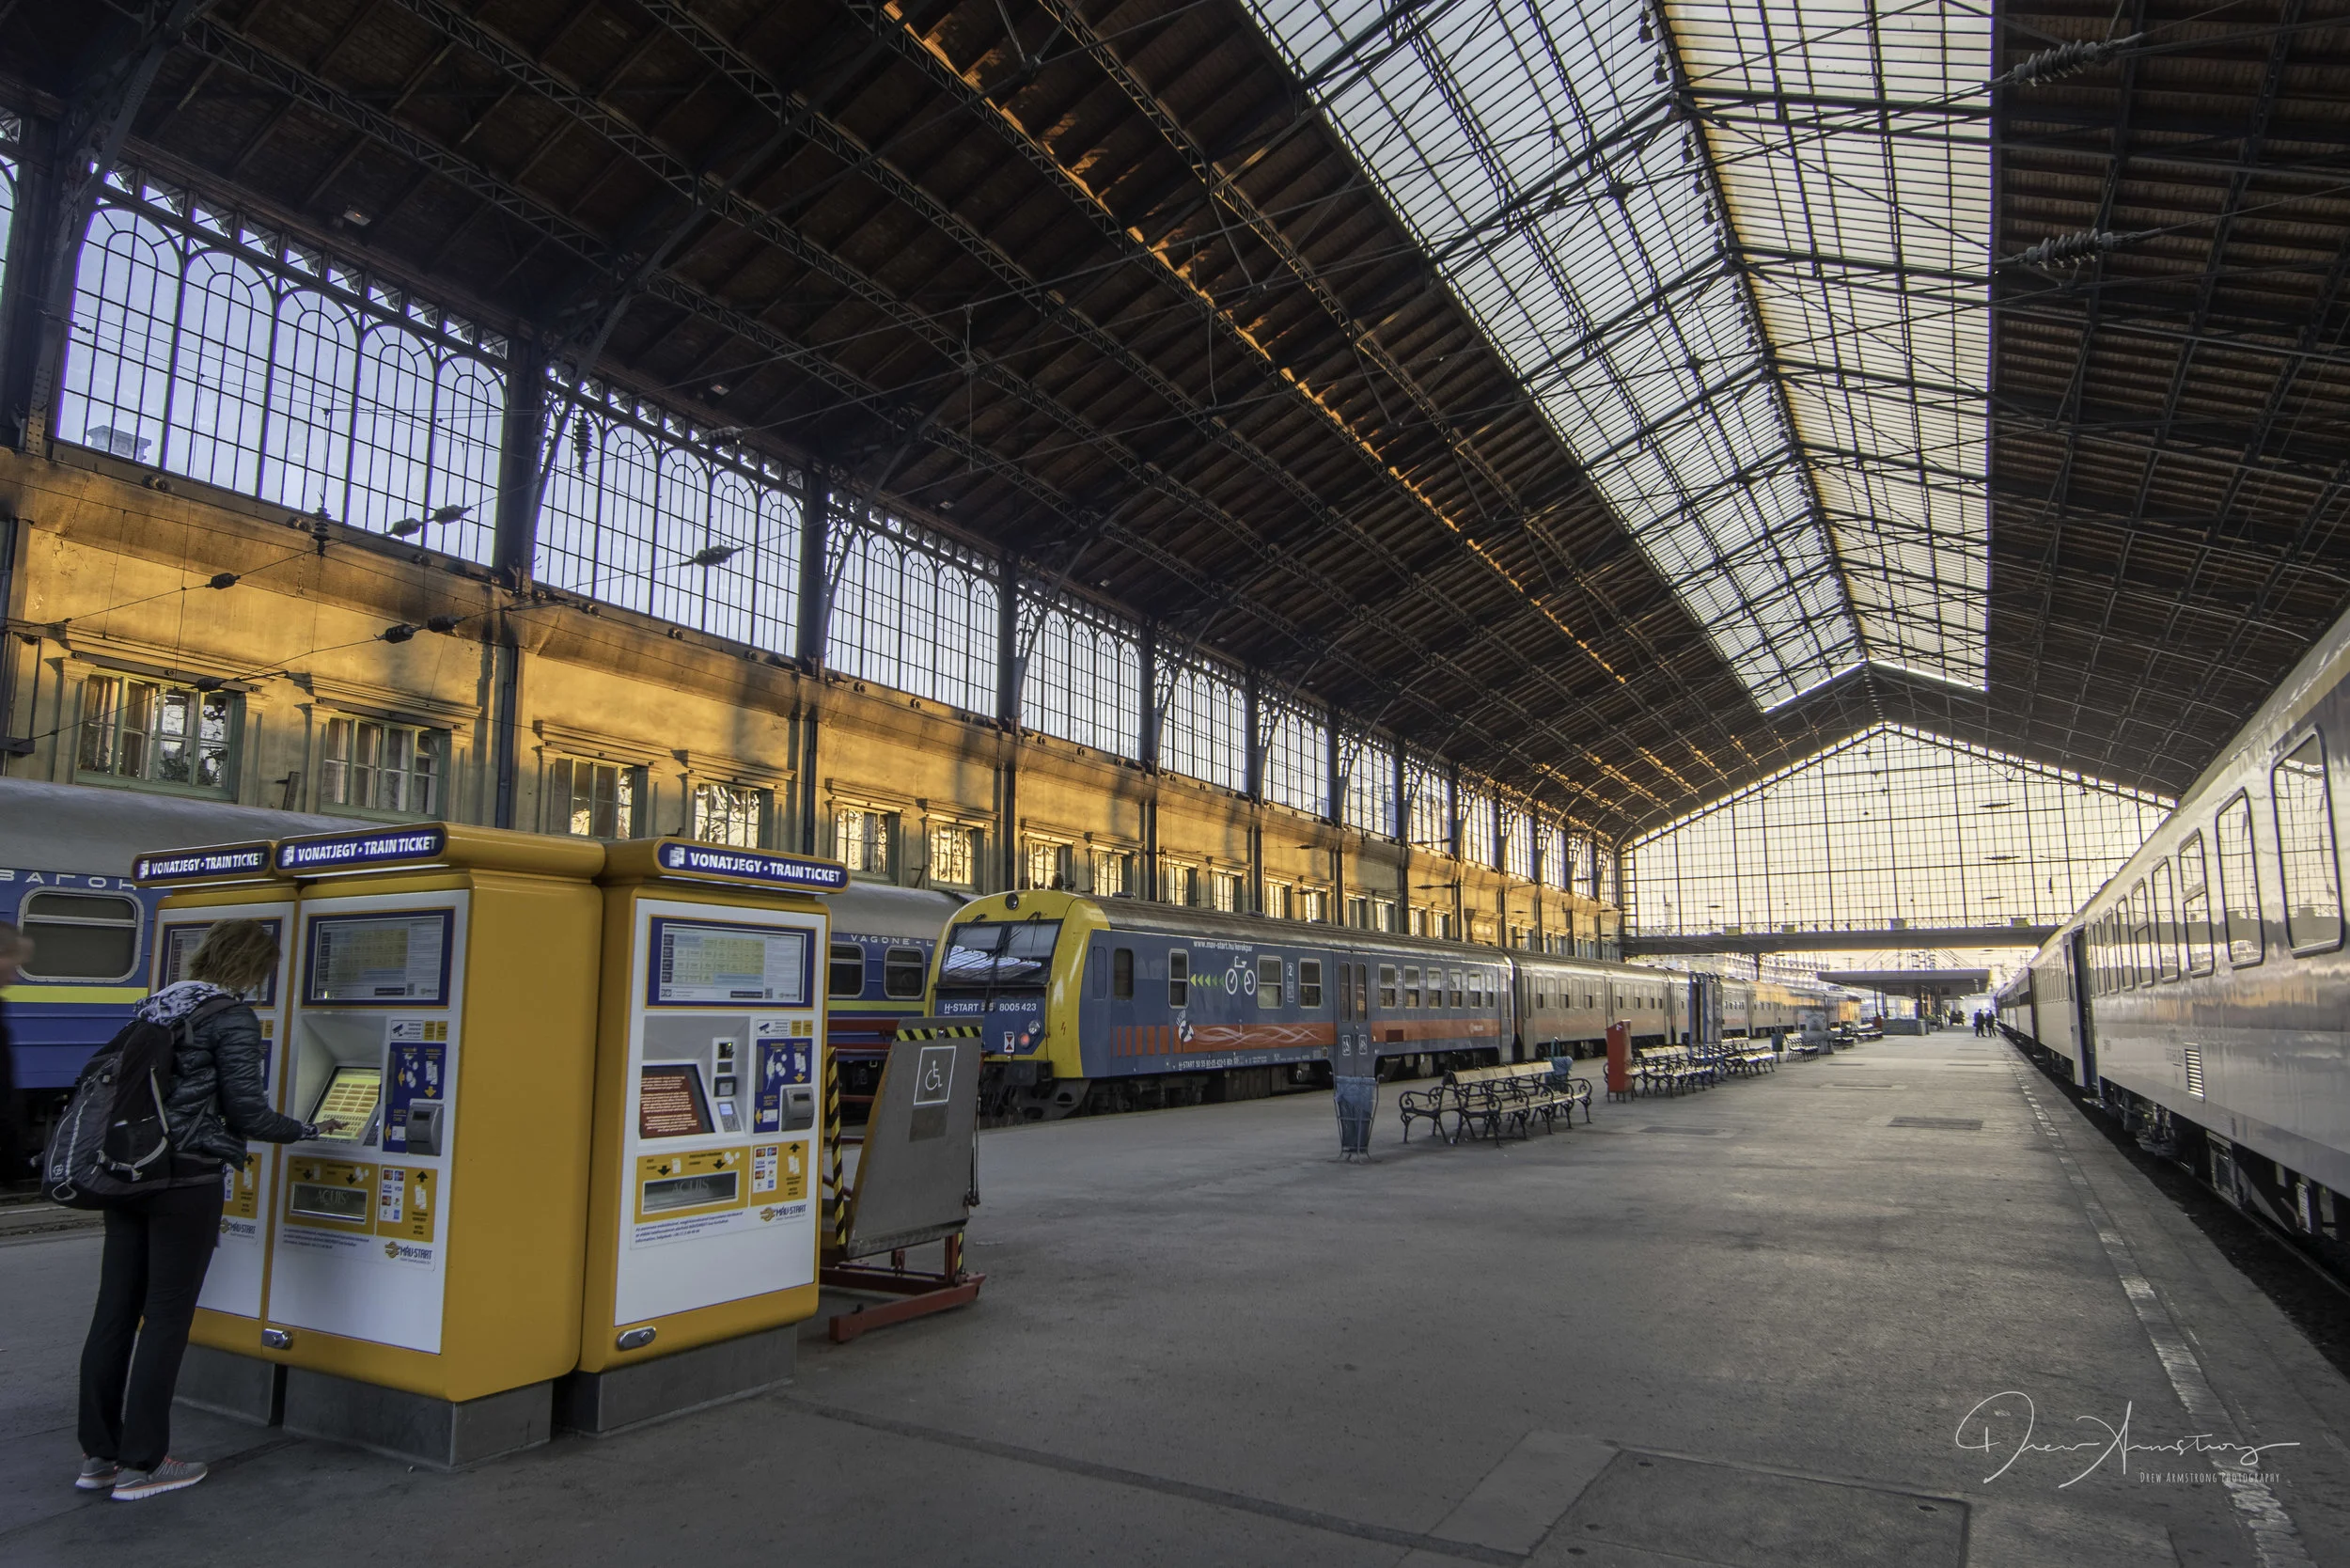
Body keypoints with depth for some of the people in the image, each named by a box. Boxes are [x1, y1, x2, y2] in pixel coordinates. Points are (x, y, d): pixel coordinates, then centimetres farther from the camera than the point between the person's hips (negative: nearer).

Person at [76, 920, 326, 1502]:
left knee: (115, 1311, 12)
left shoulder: (154, 1007, 13)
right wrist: (306, 1131, 2)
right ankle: (142, 1463, 9)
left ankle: (99, 1454, 22)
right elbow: (247, 1111, -13)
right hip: (187, 1181, -8)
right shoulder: (232, 1017, -12)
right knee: (167, 1317, 1)